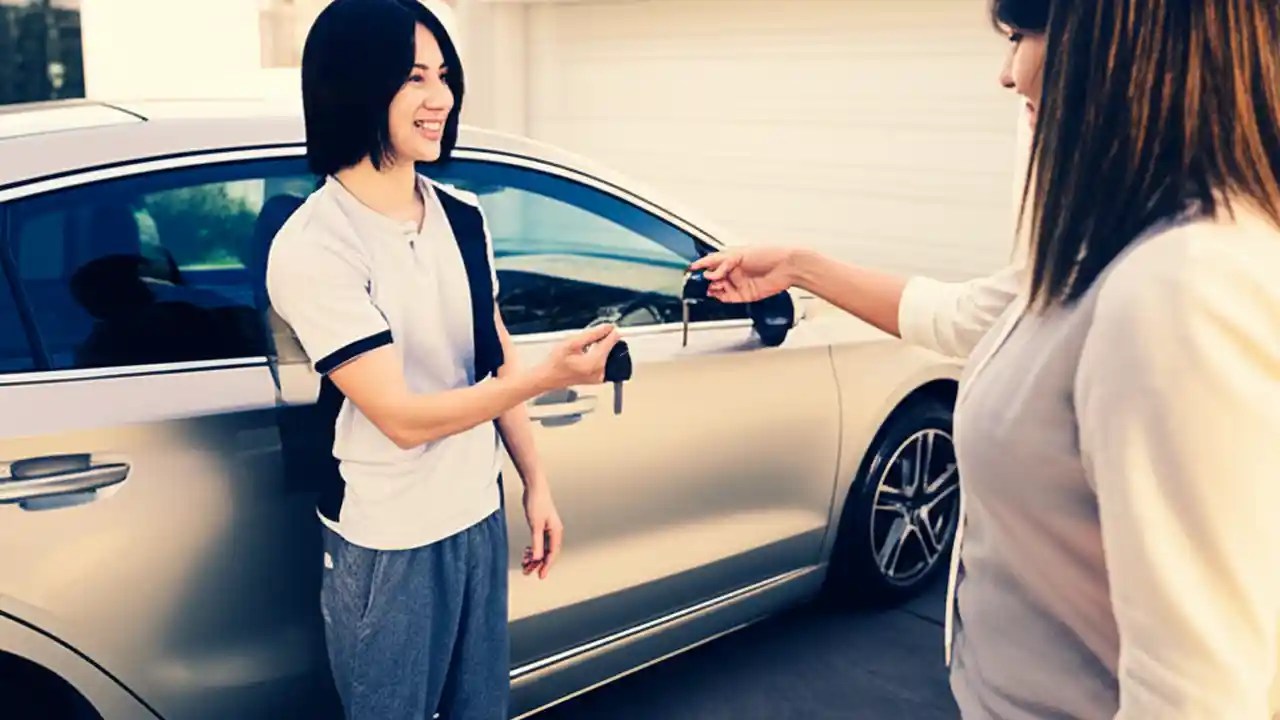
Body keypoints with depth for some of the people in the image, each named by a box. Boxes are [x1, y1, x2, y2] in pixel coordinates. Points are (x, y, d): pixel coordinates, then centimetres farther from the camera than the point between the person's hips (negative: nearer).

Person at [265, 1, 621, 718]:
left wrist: (537, 484, 9)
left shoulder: (463, 215, 1)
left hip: (481, 517, 6)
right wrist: (549, 376, -31)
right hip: (388, 546, -6)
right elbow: (403, 418, -24)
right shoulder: (312, 247, -20)